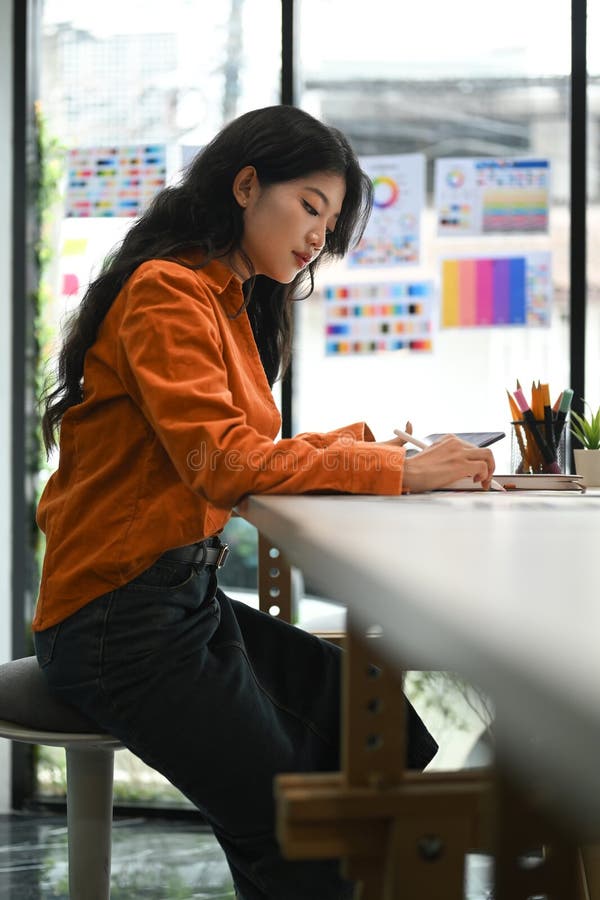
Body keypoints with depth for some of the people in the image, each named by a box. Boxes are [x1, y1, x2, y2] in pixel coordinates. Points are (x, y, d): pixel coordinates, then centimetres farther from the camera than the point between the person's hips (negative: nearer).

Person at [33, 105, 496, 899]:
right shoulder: (167, 292, -13)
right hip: (124, 618, -9)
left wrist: (351, 444, -2)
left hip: (185, 598, 9)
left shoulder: (231, 301, 18)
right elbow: (220, 463, -24)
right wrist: (396, 470, -24)